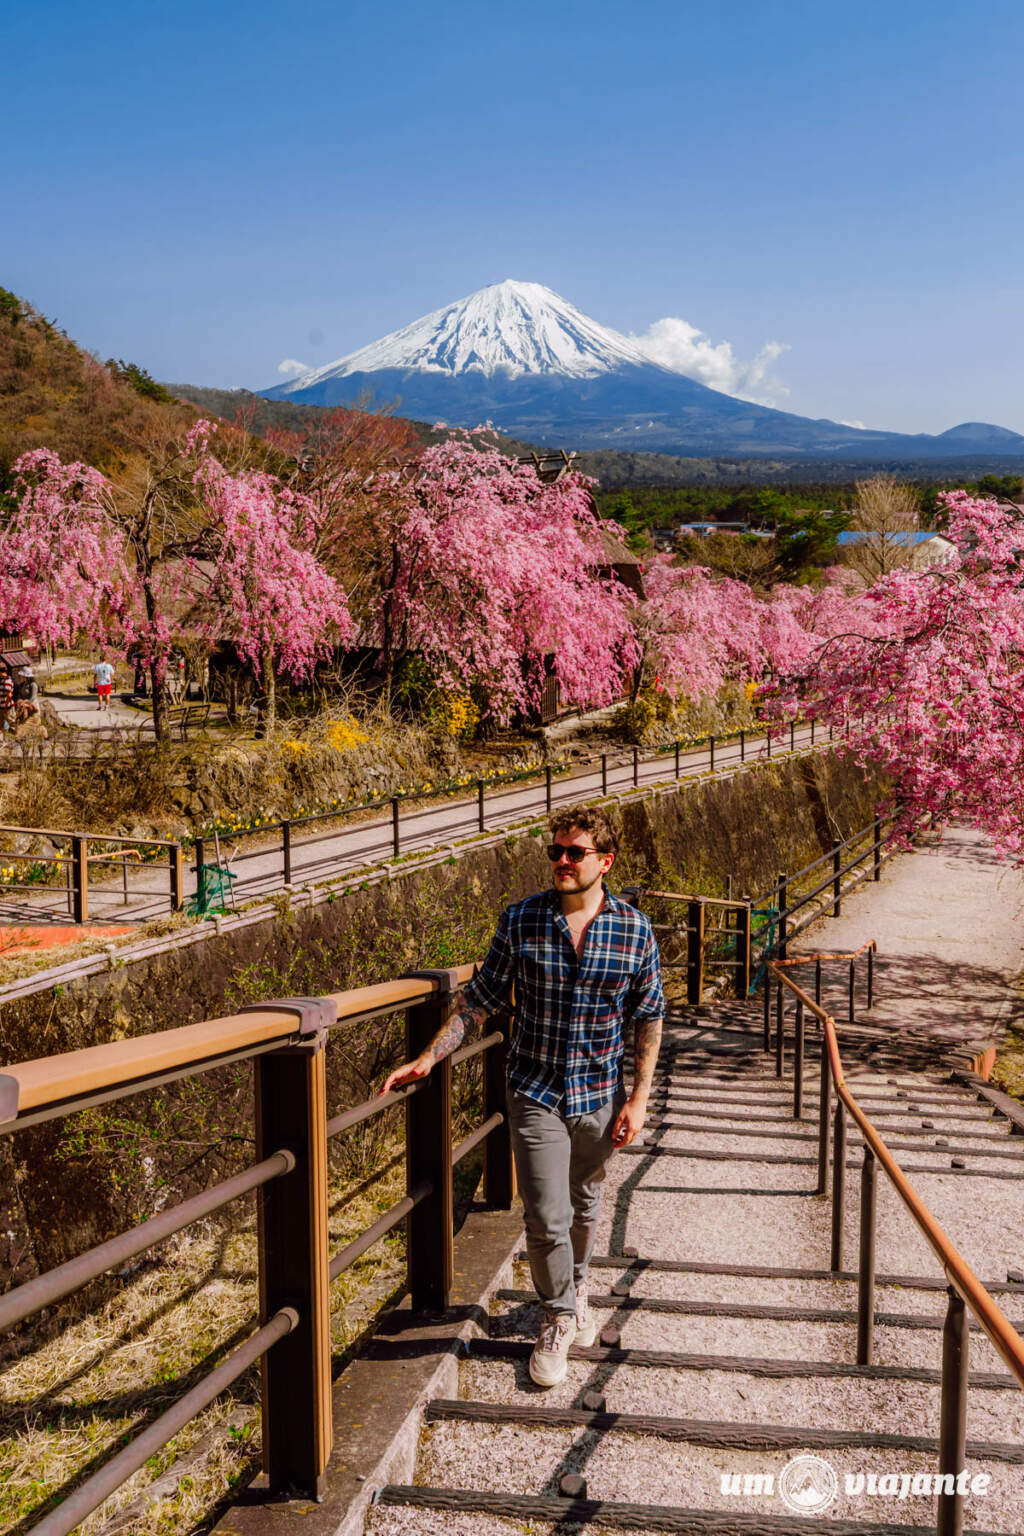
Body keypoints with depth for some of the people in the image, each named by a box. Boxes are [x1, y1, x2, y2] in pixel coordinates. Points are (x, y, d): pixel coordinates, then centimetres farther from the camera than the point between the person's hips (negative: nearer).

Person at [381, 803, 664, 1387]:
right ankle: (560, 1317, 23)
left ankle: (577, 1288, 48)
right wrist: (428, 1058, -7)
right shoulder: (520, 920, -9)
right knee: (546, 1218, -3)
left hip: (600, 1095, 1)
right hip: (536, 1093, -1)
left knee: (585, 1207, 19)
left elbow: (649, 1017, 0)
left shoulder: (634, 929, -8)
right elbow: (480, 998, -1)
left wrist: (638, 1098, -3)